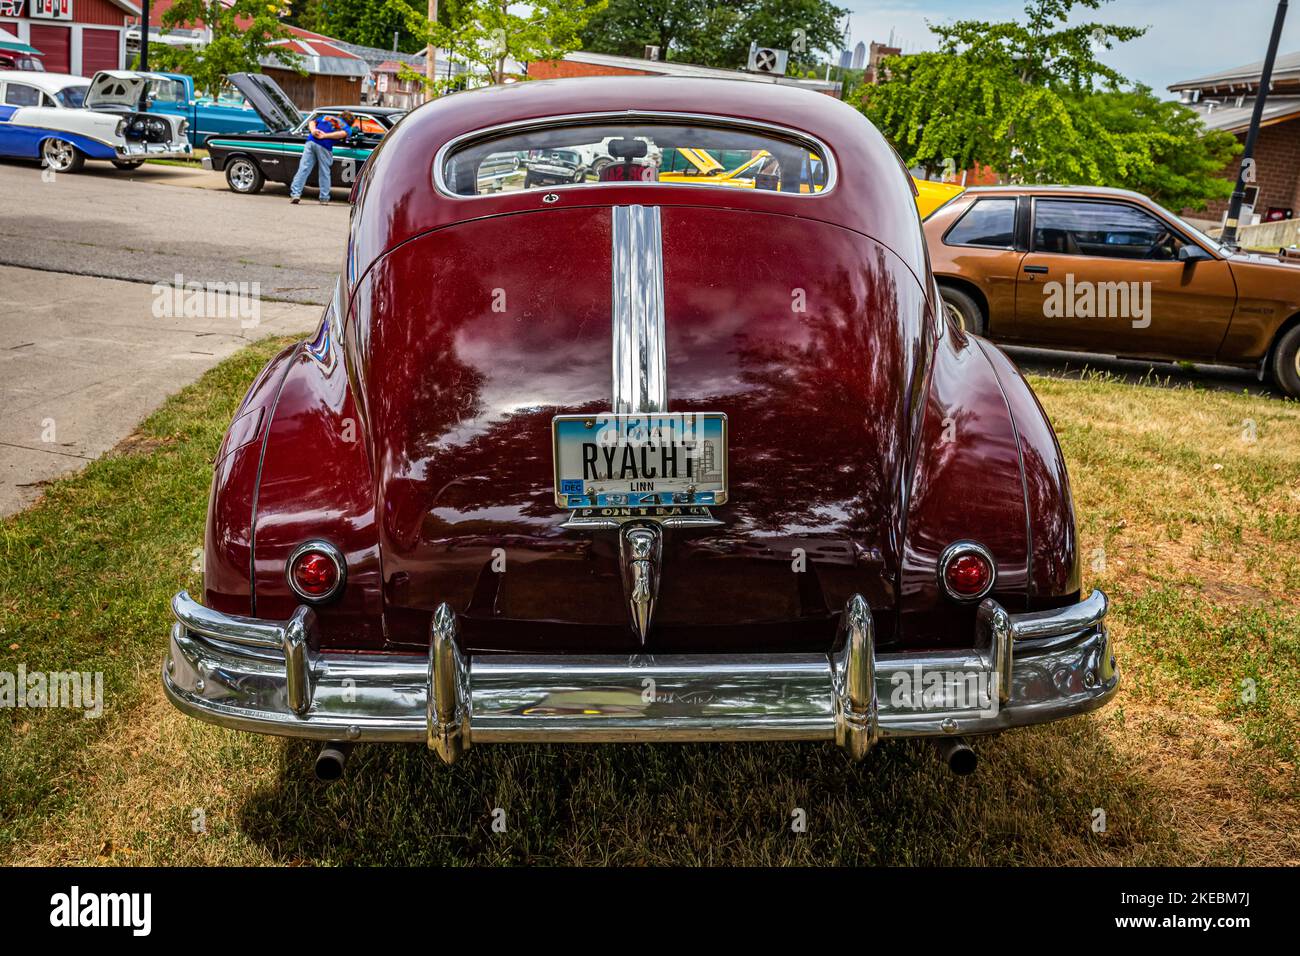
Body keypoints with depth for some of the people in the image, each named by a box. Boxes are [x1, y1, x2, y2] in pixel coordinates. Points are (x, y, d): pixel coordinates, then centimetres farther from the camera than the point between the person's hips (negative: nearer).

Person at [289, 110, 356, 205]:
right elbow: (344, 133, -5)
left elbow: (312, 122, 25)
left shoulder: (326, 117, 30)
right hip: (324, 147, -3)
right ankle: (324, 199, 10)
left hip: (311, 142, 3)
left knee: (303, 168, 1)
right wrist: (325, 135, -5)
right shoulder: (346, 127, 15)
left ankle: (295, 193, -5)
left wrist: (313, 130, 5)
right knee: (324, 173, 6)